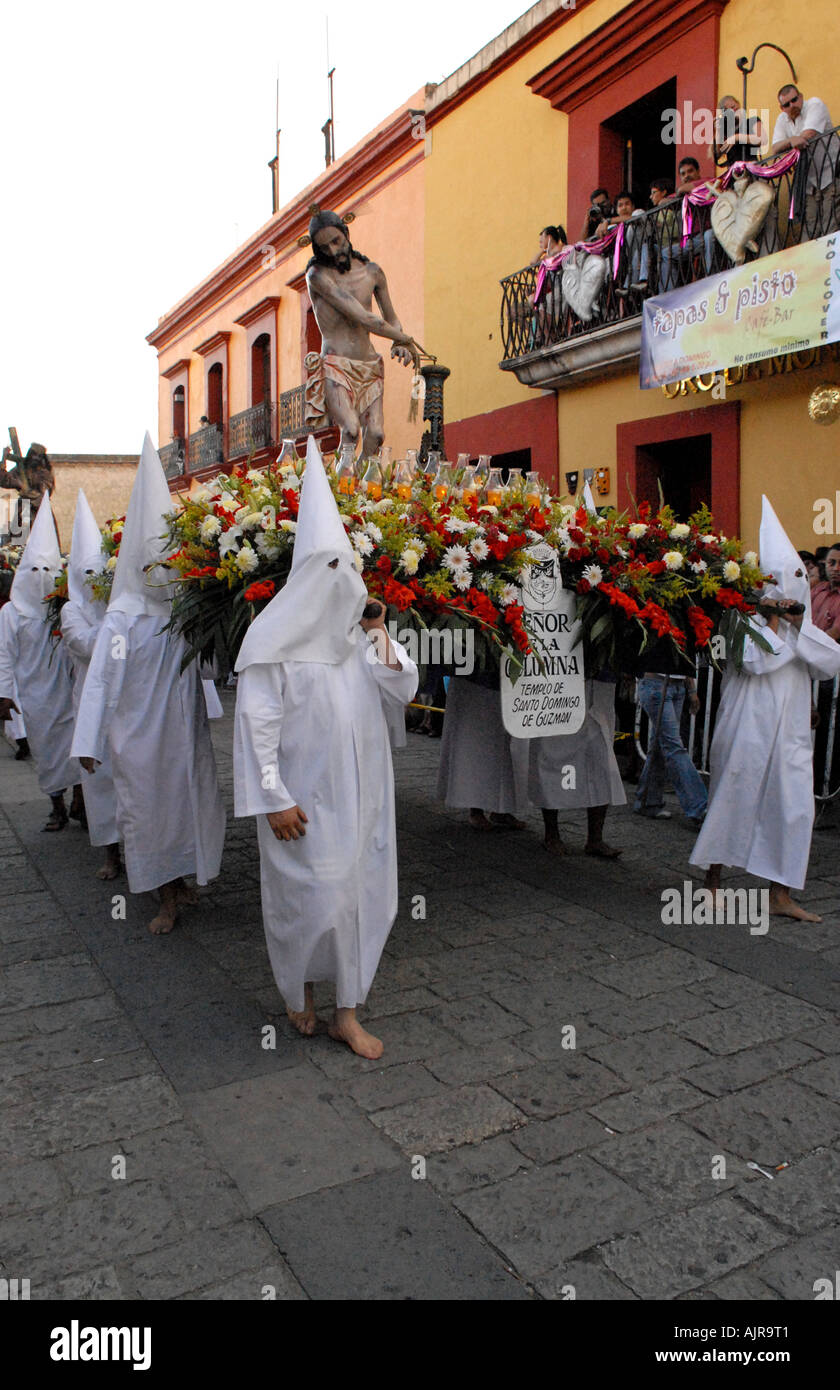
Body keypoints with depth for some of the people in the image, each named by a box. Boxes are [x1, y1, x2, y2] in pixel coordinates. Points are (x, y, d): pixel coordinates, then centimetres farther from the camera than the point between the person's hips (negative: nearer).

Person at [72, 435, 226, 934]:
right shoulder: (124, 617, -10)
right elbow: (102, 680, -10)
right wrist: (90, 741, -12)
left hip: (185, 728, 3)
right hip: (140, 732, -3)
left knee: (189, 801, 9)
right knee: (146, 807, 6)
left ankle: (179, 879, 31)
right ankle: (169, 897, 22)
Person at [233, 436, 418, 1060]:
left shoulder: (353, 634, 9)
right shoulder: (276, 639, -10)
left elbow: (405, 691, 9)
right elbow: (257, 722, -13)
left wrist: (381, 634, -2)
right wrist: (275, 797, -17)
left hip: (359, 793, 6)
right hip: (305, 799, -6)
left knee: (360, 893, 8)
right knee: (310, 898, 2)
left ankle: (347, 1012, 21)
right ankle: (301, 991, 30)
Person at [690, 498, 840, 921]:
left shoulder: (798, 618, 15)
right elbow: (756, 660, -21)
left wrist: (800, 625, -6)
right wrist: (775, 620, -10)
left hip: (788, 729, 6)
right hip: (748, 725, -6)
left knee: (794, 805, 2)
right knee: (733, 799, 3)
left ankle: (780, 895, 10)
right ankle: (712, 878, 20)